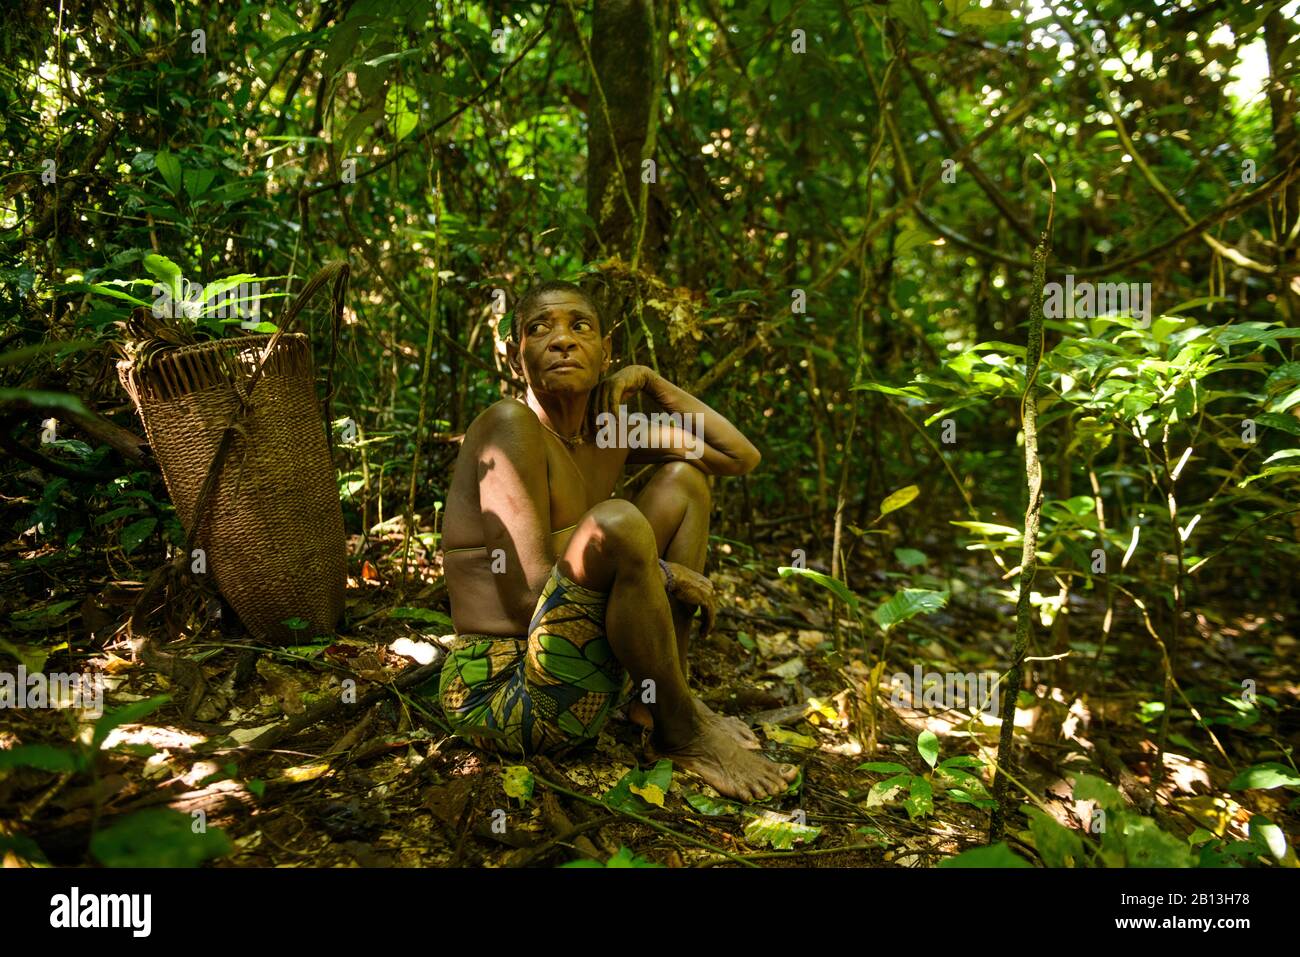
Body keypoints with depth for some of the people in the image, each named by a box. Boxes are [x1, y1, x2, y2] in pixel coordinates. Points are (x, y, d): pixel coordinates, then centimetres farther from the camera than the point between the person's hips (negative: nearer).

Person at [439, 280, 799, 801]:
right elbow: (529, 594, -22)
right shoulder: (512, 424, -15)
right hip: (500, 694, -8)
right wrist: (661, 574, -13)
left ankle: (655, 698, 2)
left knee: (683, 477, 8)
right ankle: (682, 731, -10)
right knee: (616, 521, -32)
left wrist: (650, 380, 4)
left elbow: (742, 456, 12)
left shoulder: (609, 432, 8)